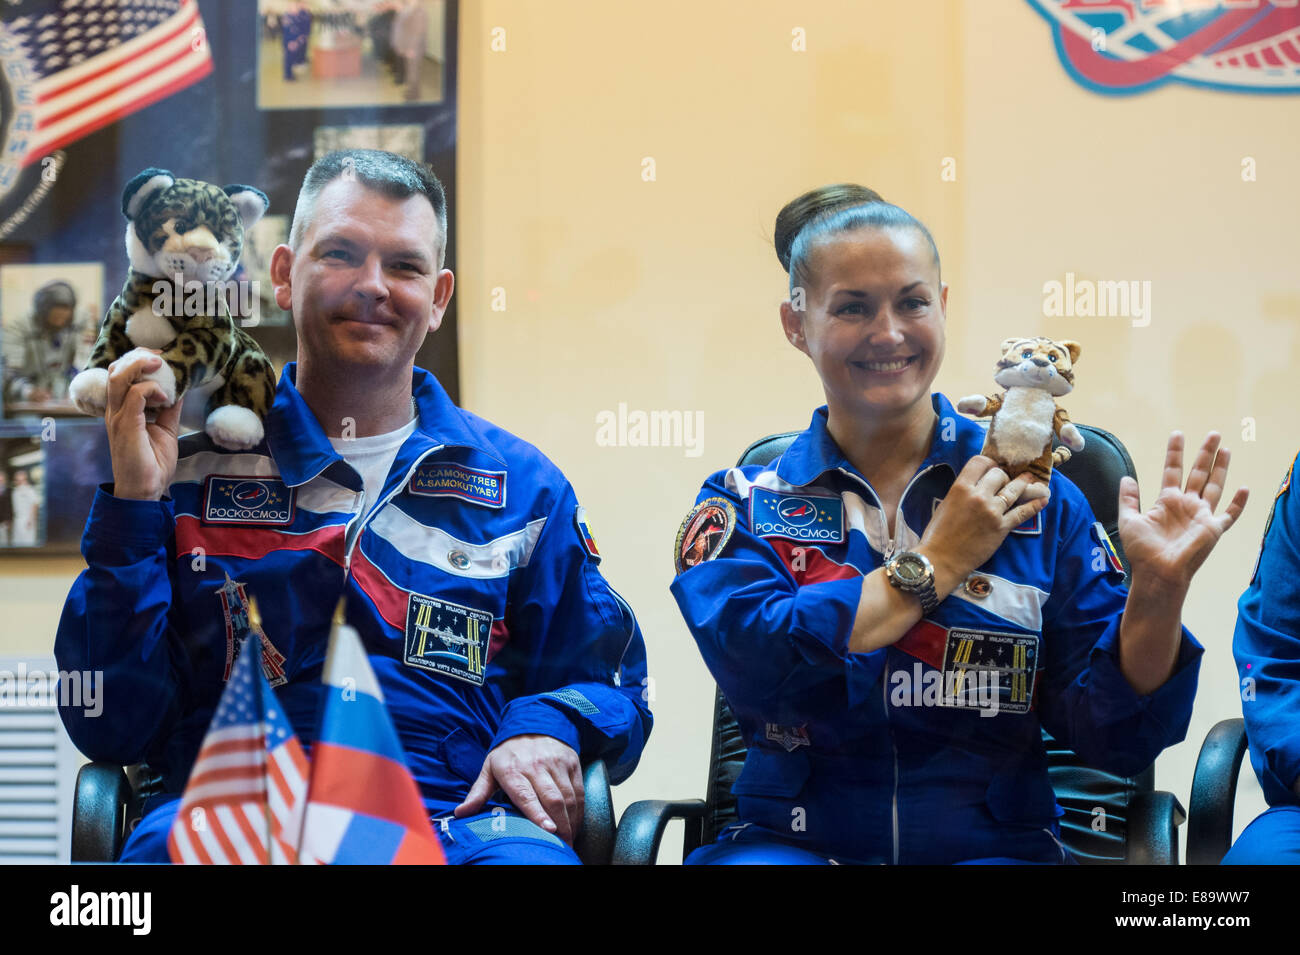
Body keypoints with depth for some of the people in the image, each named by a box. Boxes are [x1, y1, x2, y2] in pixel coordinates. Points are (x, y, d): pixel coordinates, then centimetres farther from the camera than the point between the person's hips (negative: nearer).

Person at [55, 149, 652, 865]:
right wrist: (132, 505, 0)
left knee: (527, 858, -36)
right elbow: (107, 725, 8)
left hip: (455, 816, 0)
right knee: (169, 838, -36)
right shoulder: (193, 470, 15)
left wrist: (549, 728, -2)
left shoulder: (521, 486, 20)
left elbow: (607, 680, 21)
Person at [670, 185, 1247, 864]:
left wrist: (1156, 591, -12)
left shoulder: (1037, 499, 8)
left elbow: (1114, 739, 4)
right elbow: (753, 664, -12)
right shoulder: (745, 503, 9)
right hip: (793, 840, -1)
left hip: (998, 845, 1)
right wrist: (934, 566, -7)